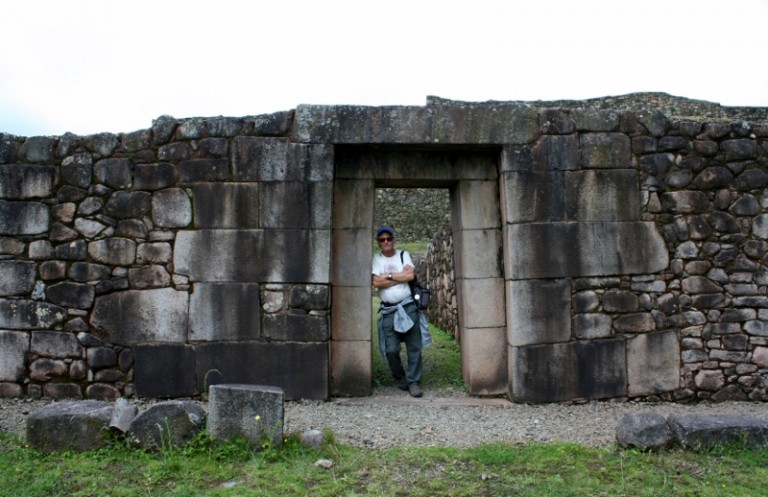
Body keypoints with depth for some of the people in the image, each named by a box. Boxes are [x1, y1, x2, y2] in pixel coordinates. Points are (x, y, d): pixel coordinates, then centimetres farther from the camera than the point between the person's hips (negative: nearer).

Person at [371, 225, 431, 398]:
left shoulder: (403, 255, 7)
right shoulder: (375, 259, 4)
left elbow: (411, 275, -9)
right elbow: (375, 282, -11)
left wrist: (389, 276, -8)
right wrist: (401, 276, -8)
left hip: (408, 306, 1)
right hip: (388, 310, 0)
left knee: (414, 347, 0)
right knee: (391, 350, -2)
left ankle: (413, 381, 12)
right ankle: (400, 378, 22)